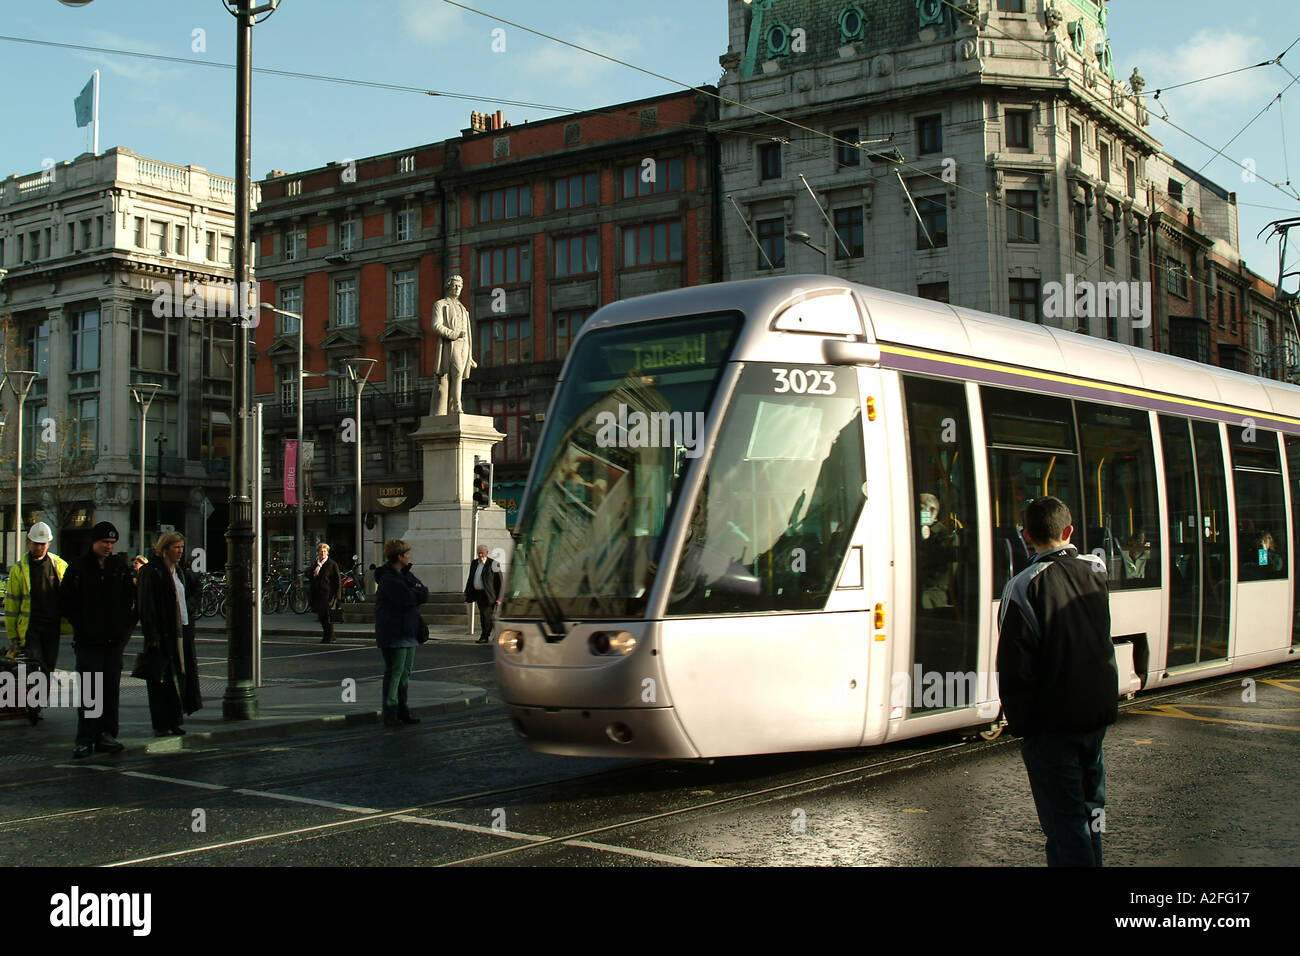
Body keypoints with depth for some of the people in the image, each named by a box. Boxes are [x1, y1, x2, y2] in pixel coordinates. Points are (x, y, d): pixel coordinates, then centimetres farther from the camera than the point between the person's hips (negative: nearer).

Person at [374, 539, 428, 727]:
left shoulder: (406, 575, 15)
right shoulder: (388, 578, -14)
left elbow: (424, 594, 7)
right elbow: (407, 598, -22)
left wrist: (414, 592, -11)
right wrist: (417, 592, -3)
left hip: (409, 632, 9)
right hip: (393, 633, -9)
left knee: (405, 672, 12)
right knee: (394, 673, -6)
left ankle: (402, 711, 19)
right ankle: (390, 714, -2)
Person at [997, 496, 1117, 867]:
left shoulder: (1024, 586, -16)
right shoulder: (1096, 571, 0)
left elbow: (1014, 667, -17)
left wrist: (1019, 723, -6)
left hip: (1052, 723, -6)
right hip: (1099, 711, 6)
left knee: (1064, 821, -1)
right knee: (1090, 808, 21)